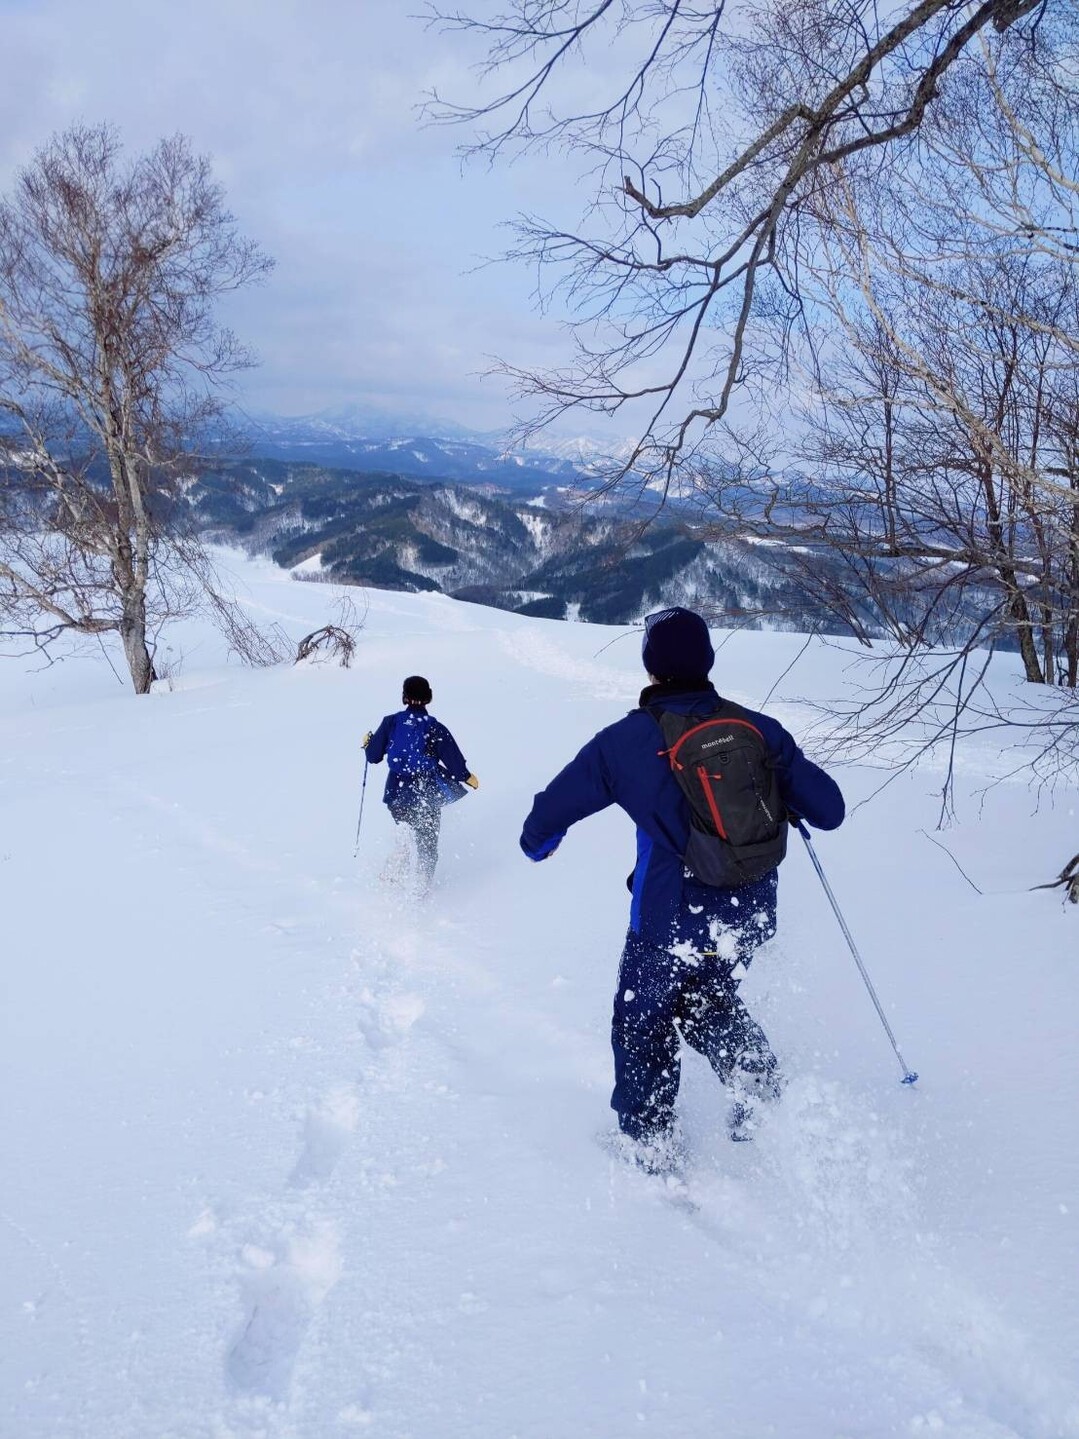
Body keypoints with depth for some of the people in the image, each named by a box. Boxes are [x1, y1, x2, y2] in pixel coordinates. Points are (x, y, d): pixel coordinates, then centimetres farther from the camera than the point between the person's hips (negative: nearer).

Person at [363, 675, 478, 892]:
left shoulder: (391, 722, -6)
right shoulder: (436, 729, -11)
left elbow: (373, 757, 1)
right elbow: (455, 763, -9)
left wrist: (368, 742, 23)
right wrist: (468, 777, 11)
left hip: (396, 794, 2)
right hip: (427, 797, -2)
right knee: (427, 845, 13)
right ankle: (422, 888, 9)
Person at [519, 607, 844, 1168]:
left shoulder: (627, 740, -11)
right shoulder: (759, 728, -5)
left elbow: (551, 811, -3)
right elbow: (828, 809, -1)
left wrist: (536, 841, 20)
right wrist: (785, 794, 20)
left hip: (673, 919, -4)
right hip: (752, 917, 4)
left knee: (642, 1021, 20)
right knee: (705, 1001, 29)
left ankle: (649, 1139, 29)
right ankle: (754, 1074, 4)